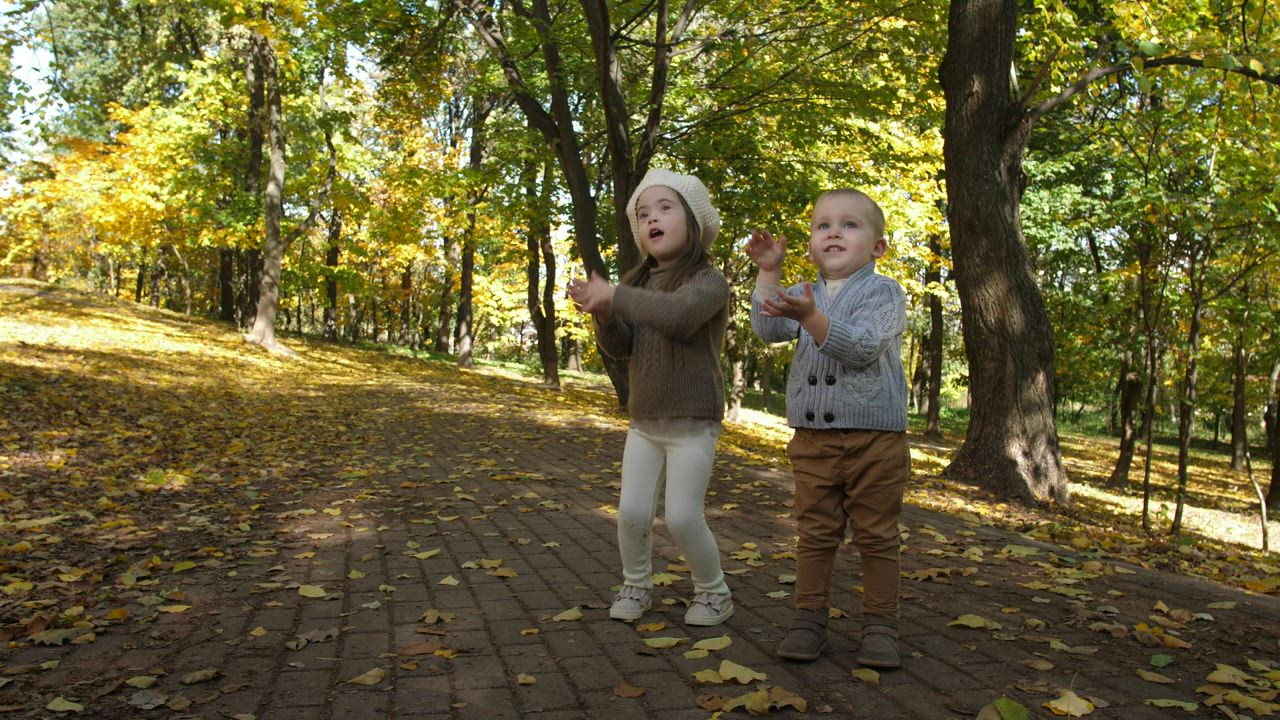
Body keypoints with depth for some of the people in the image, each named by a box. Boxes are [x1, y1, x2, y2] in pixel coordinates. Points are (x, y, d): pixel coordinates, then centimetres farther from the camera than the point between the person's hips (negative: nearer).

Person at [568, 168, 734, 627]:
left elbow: (678, 315, -34)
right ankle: (636, 587, 24)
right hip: (644, 421, 6)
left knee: (682, 516, -6)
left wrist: (614, 297, -31)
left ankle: (713, 593, 17)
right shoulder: (636, 283, 9)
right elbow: (618, 348, 2)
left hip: (692, 423, -5)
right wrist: (603, 313, -17)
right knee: (632, 511, 2)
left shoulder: (708, 281, -12)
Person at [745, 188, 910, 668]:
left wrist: (811, 318, -33)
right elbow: (768, 330, -5)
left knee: (877, 536, 7)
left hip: (875, 438, -4)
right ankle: (809, 619, 20)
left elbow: (862, 347, -21)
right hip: (812, 438, 4)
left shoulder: (884, 293, -5)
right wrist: (767, 272, -9)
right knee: (815, 533, 11)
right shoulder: (803, 295, 11)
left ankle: (880, 624, 18)